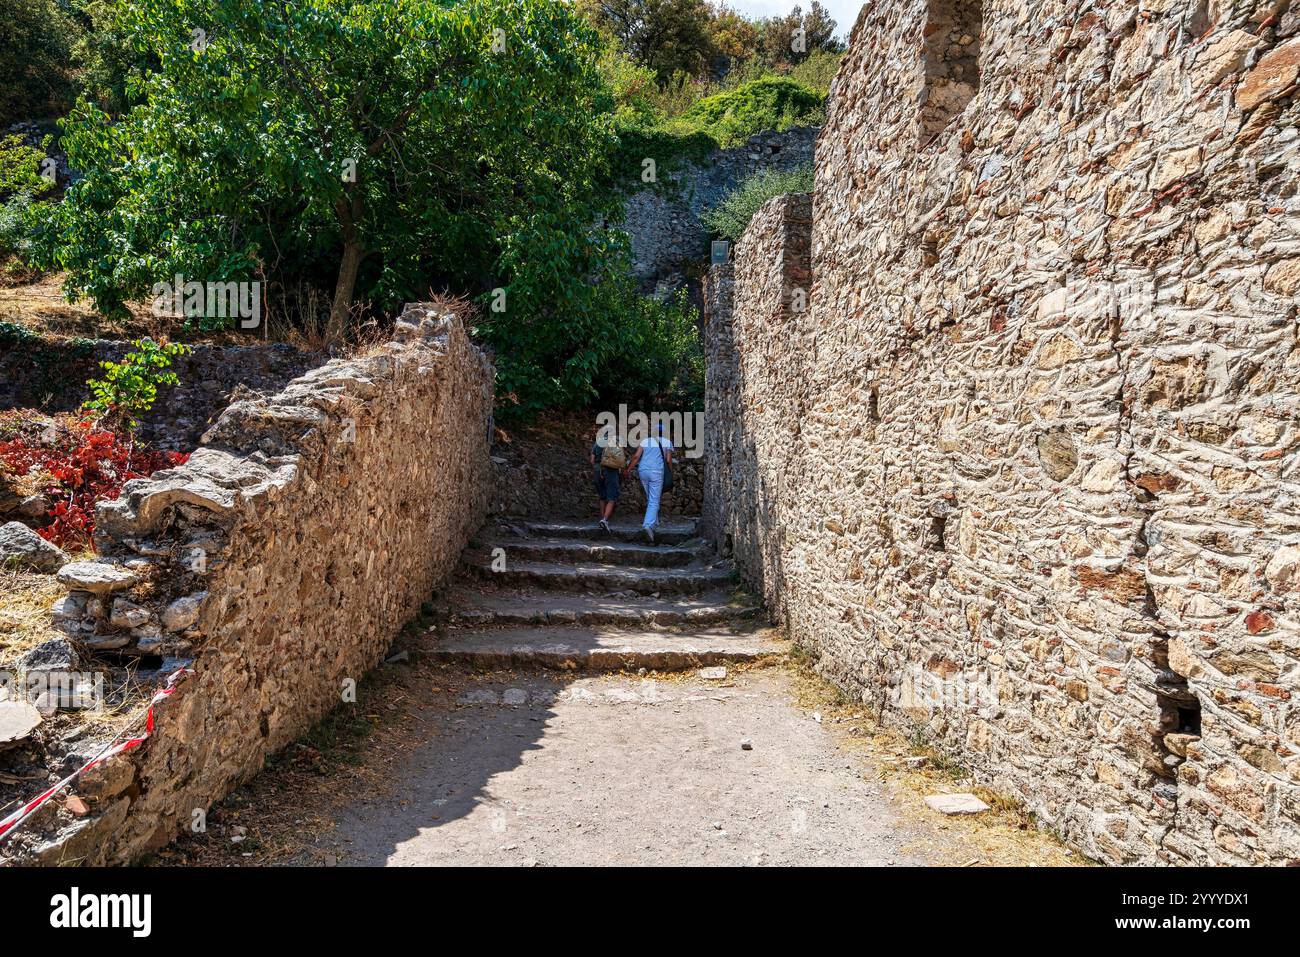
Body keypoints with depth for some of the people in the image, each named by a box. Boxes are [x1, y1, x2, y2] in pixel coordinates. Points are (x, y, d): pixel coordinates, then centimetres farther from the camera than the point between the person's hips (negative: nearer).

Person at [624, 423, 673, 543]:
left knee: (650, 498, 24)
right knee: (654, 502, -7)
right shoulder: (667, 443, 7)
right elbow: (668, 461, -3)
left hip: (643, 471, 4)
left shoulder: (645, 441, 12)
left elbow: (636, 456, 1)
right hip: (657, 472, -3)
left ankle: (655, 521, 30)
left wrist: (627, 469, 3)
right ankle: (648, 525, -27)